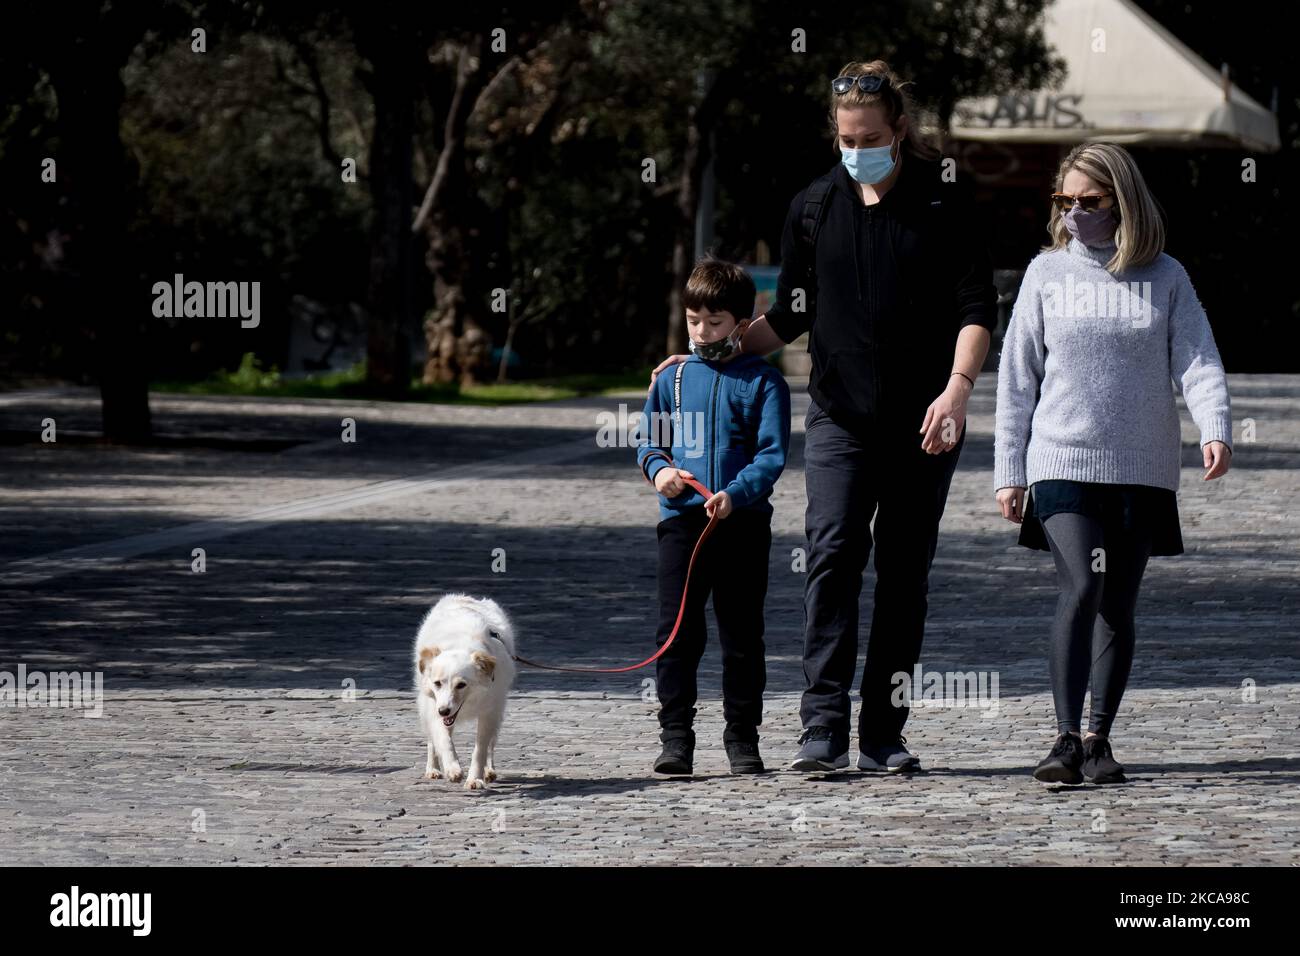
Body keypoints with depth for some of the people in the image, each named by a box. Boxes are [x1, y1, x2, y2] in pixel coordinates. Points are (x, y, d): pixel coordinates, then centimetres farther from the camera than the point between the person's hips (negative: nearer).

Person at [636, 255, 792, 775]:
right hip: (681, 520, 2)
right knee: (677, 632, -2)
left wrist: (735, 494, -21)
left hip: (743, 523, -2)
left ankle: (742, 738, 13)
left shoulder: (762, 382, 1)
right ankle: (676, 737, 2)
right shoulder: (673, 380, 10)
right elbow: (649, 442, 17)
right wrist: (659, 469, -5)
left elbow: (772, 454, -6)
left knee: (742, 635, 5)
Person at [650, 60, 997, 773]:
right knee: (832, 554, -14)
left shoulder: (940, 206, 1)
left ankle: (883, 735, 7)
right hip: (839, 418, 1)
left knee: (905, 573, 2)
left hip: (923, 422, -1)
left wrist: (957, 387, -17)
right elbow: (791, 316, 18)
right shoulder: (813, 208, 10)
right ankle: (824, 727, -19)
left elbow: (976, 306, -2)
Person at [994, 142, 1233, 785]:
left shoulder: (1165, 279, 5)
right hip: (1062, 462, -1)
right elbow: (1017, 376, 8)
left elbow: (1196, 359, -2)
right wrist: (1008, 471, 5)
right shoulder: (1047, 274, 6)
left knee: (1118, 606, 5)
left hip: (1142, 469, 1)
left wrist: (1215, 428, -22)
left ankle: (1099, 739, 14)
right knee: (1080, 588, -17)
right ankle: (1066, 739, -18)